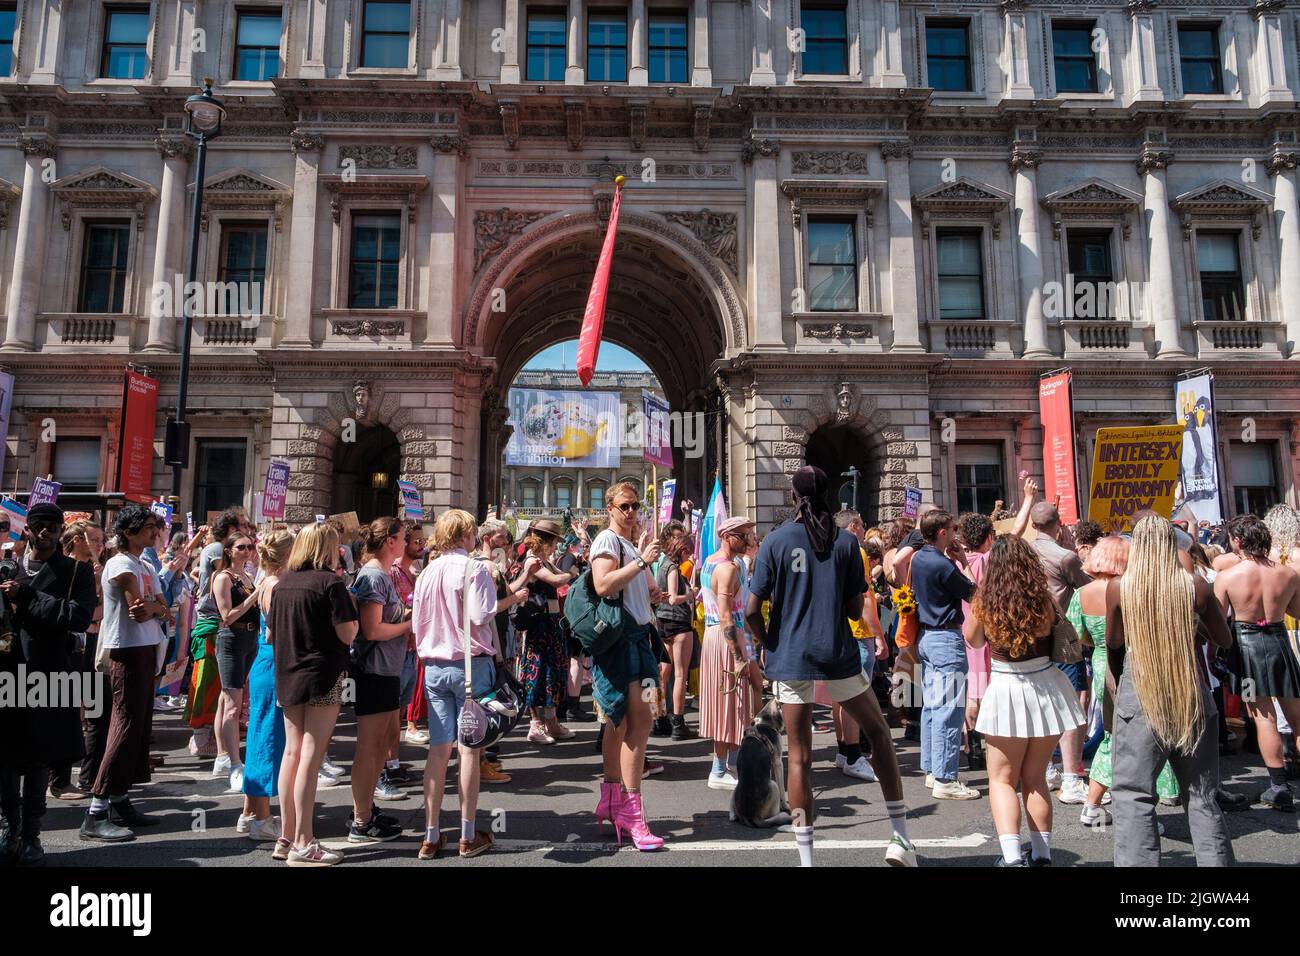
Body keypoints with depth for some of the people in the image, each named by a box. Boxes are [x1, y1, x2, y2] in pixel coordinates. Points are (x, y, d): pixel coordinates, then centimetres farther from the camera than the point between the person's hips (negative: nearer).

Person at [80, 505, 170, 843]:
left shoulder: (145, 567, 15)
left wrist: (154, 607, -13)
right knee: (127, 726, -11)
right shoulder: (121, 565, -12)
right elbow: (140, 611, -19)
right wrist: (158, 607, -1)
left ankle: (119, 802, 20)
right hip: (126, 652, -9)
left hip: (145, 650, 9)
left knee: (139, 726, 12)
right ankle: (96, 814, -8)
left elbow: (163, 610, 8)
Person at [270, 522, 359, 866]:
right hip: (323, 676, -7)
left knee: (292, 752, 12)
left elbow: (271, 634, 15)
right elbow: (347, 635, -14)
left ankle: (286, 838, 18)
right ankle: (303, 843, -1)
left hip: (287, 676, 7)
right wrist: (350, 604, 0)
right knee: (311, 756, -4)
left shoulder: (282, 583, 9)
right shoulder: (331, 582, -11)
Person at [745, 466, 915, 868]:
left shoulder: (775, 541, -3)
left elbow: (752, 611, -7)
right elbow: (856, 610, 1)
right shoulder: (845, 541, -1)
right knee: (879, 732, 20)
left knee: (799, 756, 7)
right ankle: (900, 838, 21)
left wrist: (768, 645, 10)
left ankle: (806, 857, 11)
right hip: (838, 657, 0)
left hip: (790, 661, 0)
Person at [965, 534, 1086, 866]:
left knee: (1002, 780, 10)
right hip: (1046, 689, 3)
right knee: (1035, 778, 17)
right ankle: (1042, 855, 21)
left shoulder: (984, 602, -10)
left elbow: (973, 640, 8)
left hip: (1006, 690, -2)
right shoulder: (1043, 599, -6)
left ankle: (1013, 856, -5)